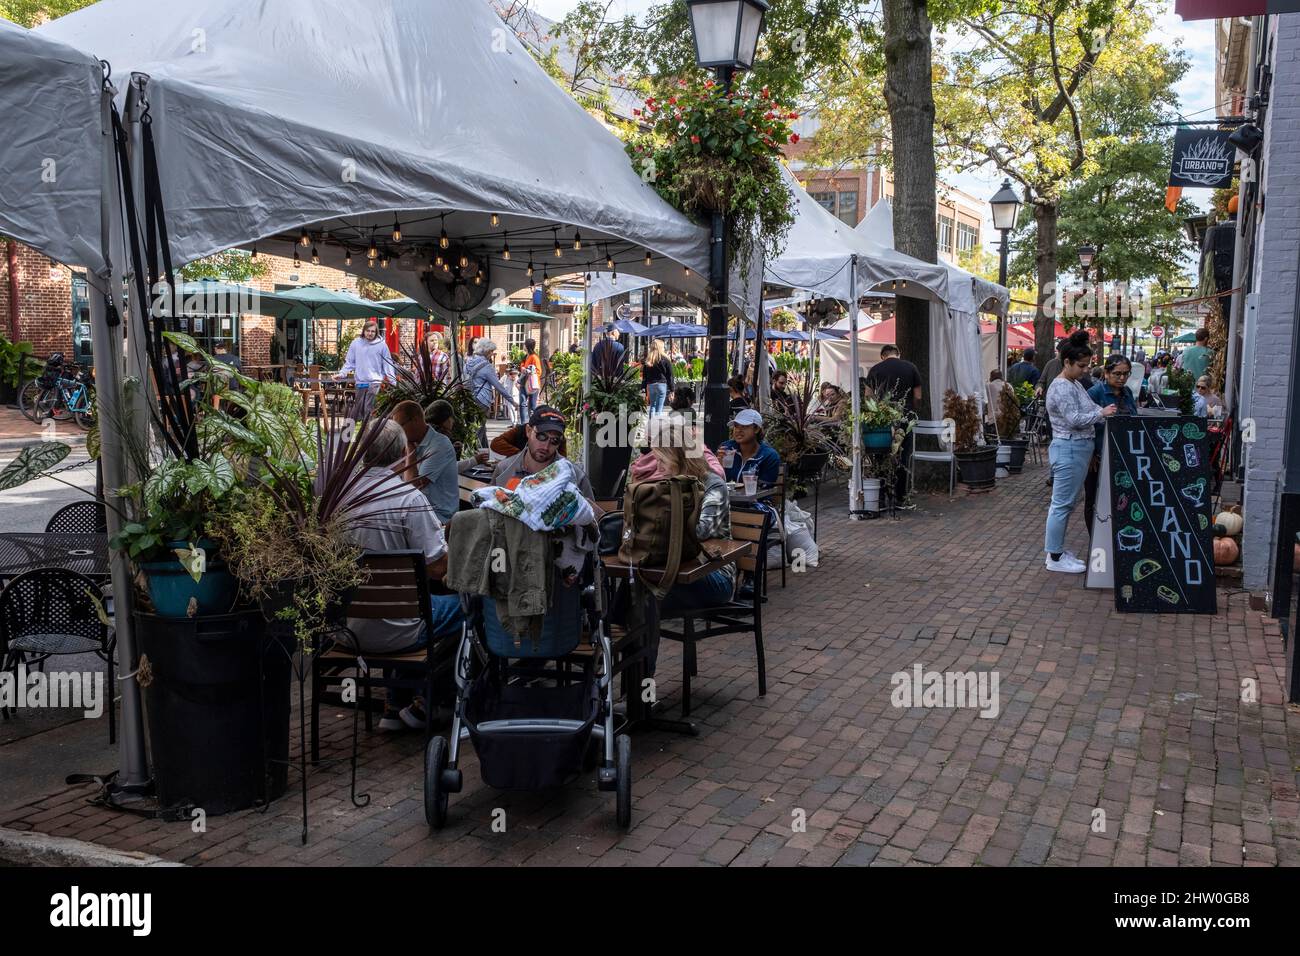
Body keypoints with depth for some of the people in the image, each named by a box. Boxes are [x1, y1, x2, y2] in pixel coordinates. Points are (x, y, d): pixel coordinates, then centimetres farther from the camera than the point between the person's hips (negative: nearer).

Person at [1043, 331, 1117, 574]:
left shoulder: (1074, 384, 15)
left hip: (1079, 449, 10)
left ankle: (1057, 550, 22)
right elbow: (1075, 419, -22)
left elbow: (1085, 412, 18)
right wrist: (1101, 413, -20)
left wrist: (1103, 412, 2)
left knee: (1065, 504, 15)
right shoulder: (1061, 387, -16)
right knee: (1062, 504, -5)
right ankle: (1055, 557, 1)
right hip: (1069, 450, -10)